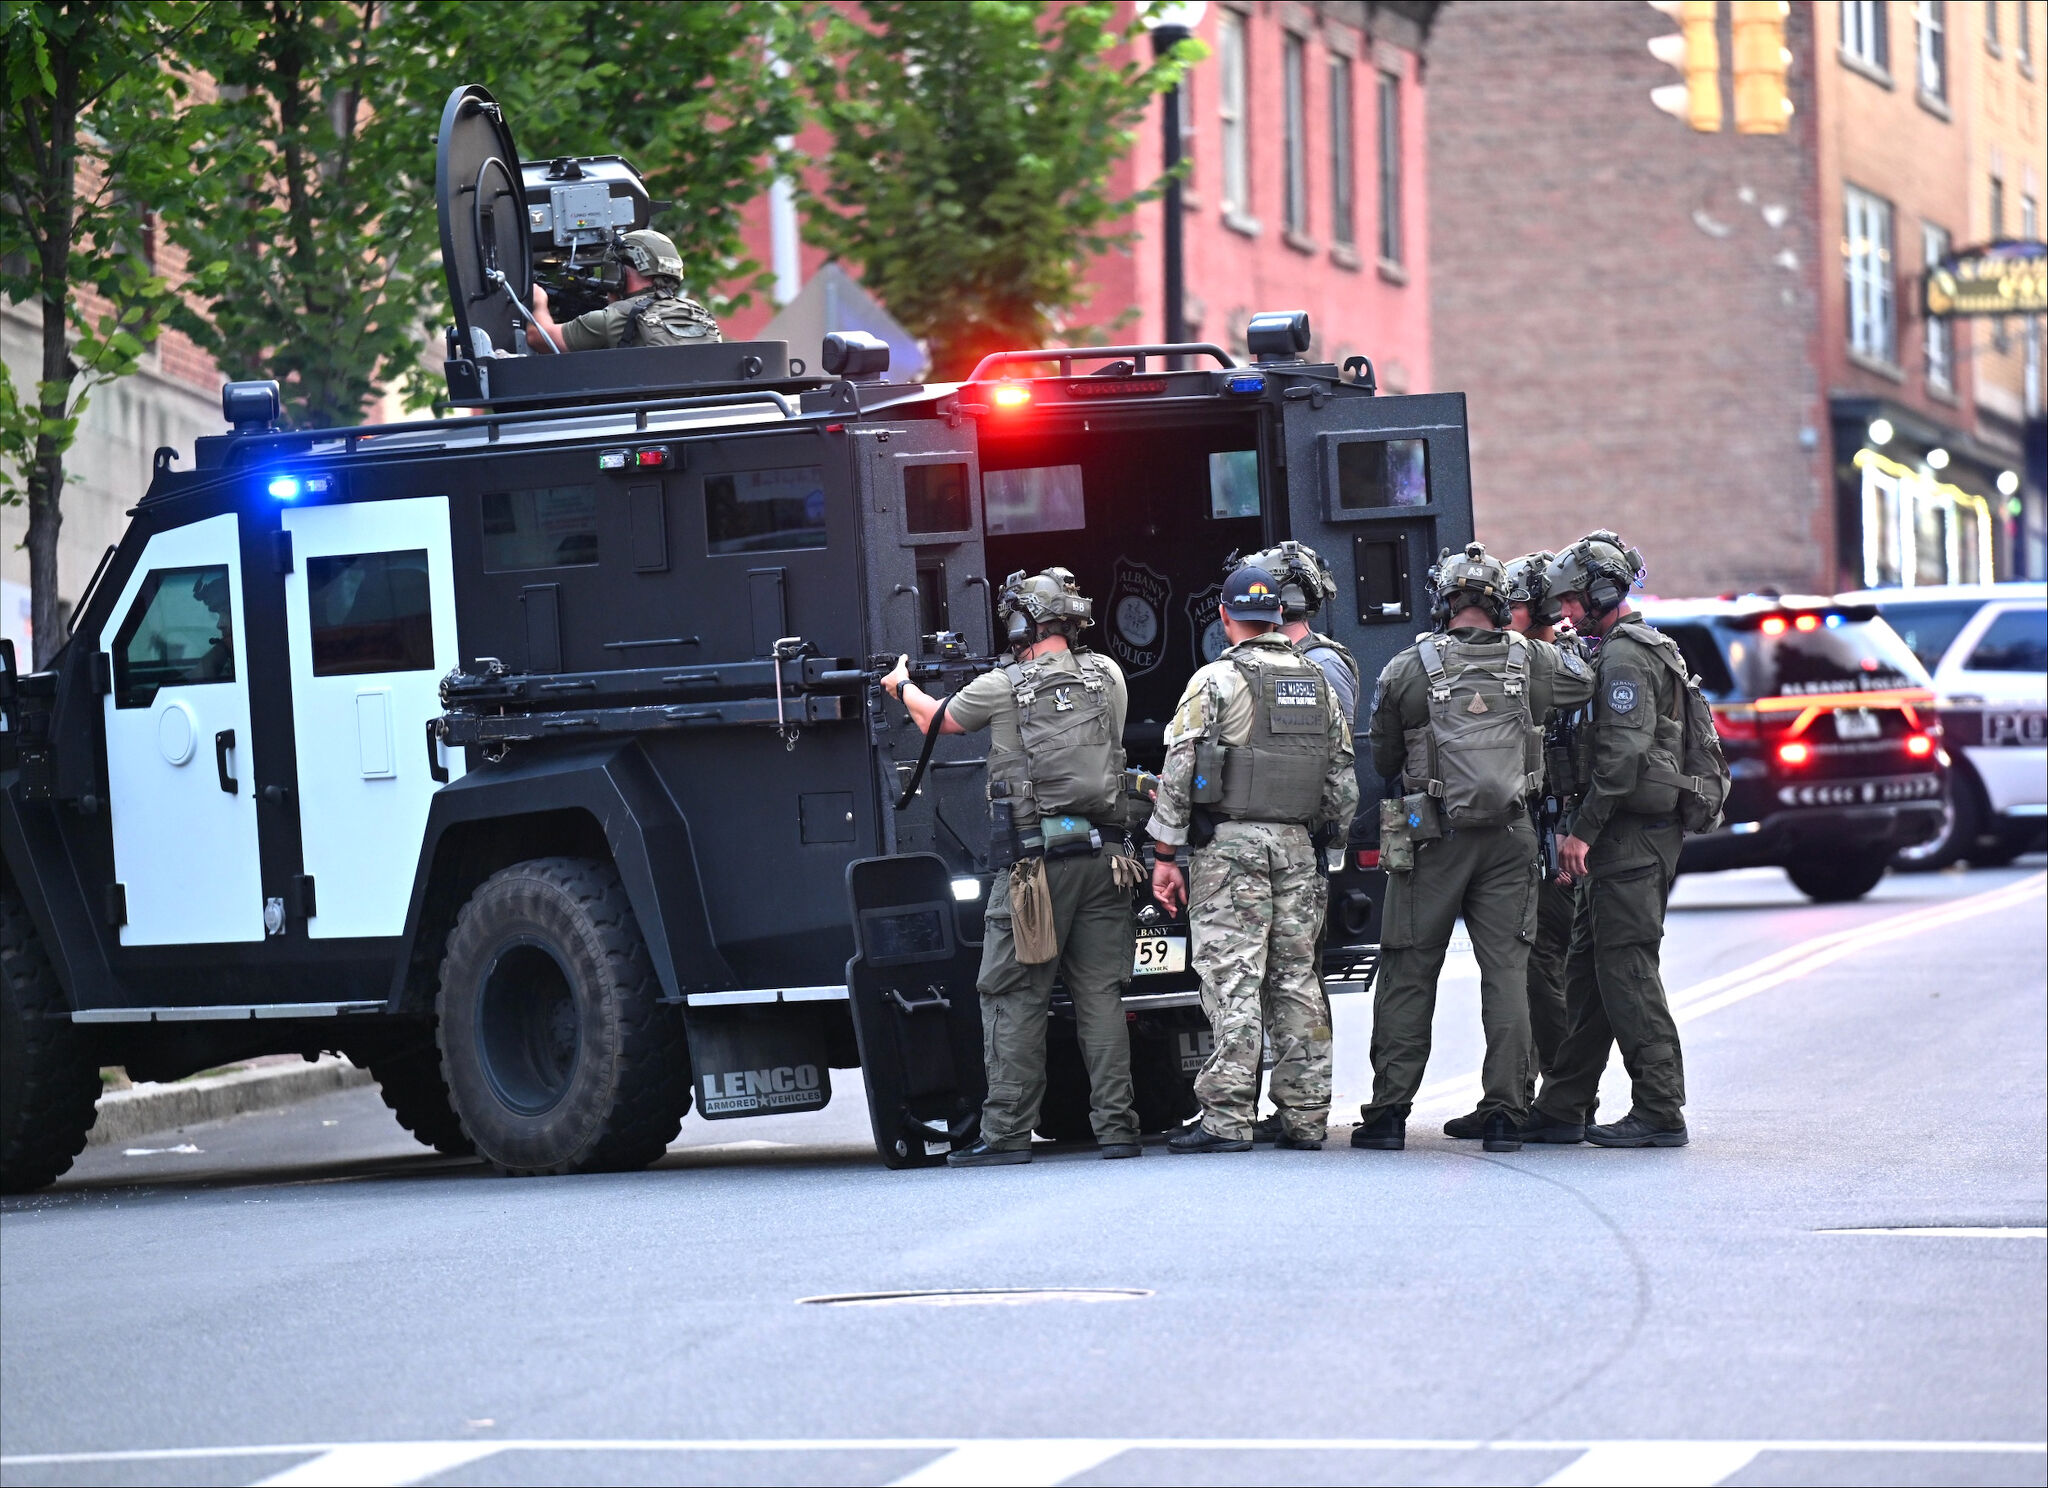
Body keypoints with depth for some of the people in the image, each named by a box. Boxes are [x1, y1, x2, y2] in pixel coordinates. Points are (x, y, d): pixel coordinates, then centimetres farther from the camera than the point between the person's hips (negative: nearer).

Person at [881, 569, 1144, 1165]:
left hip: (1036, 862, -4)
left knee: (1014, 998, 1)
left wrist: (902, 686, 37)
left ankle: (1007, 1132, -1)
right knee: (1101, 994, 7)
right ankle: (1116, 1126, 5)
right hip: (1104, 858, 4)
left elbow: (937, 719, 15)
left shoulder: (1003, 687, -4)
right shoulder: (1107, 675, 7)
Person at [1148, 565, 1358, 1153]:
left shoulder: (1216, 680, -5)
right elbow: (1342, 778, 15)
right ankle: (1305, 1118, 9)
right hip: (1297, 848, 5)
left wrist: (1165, 854, -5)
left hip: (1231, 843, -5)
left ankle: (1227, 1118, -12)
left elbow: (1178, 772, -9)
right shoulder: (1318, 684, 13)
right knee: (1296, 978, 8)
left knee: (1232, 979, -8)